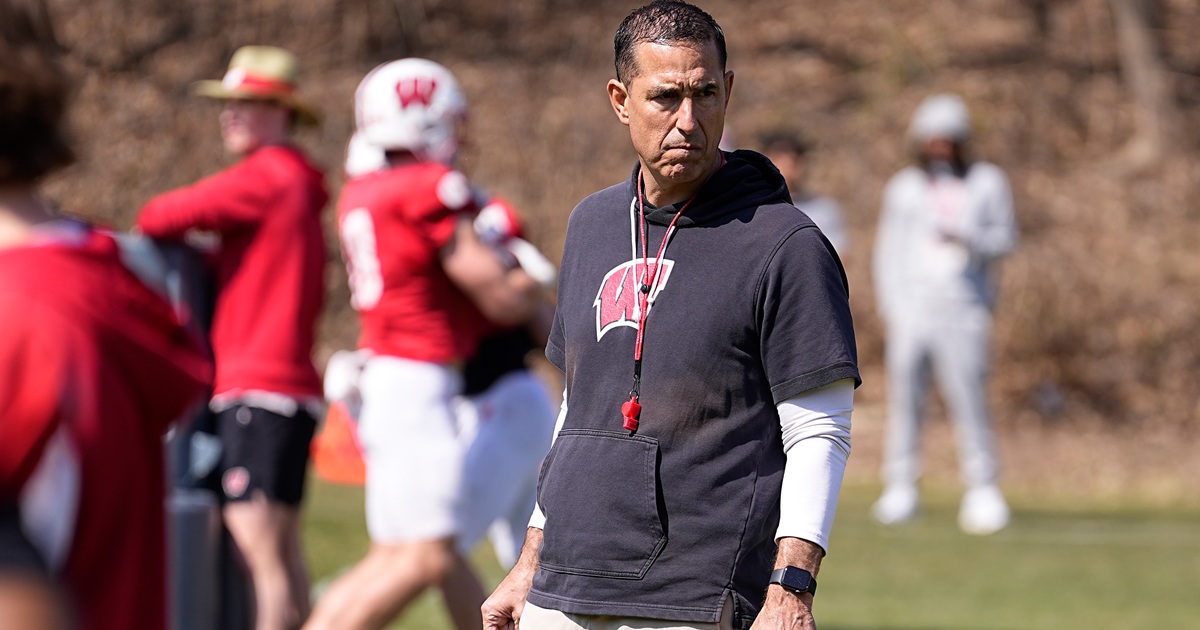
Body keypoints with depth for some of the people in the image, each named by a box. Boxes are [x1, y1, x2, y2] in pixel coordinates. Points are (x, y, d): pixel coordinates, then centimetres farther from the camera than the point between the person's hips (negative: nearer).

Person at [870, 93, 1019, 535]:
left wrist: (967, 239, -14)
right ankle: (901, 490, 4)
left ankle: (983, 493, -5)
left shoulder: (987, 183, 9)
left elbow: (1005, 237, 6)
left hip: (962, 311, -2)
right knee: (904, 395, -1)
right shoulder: (904, 188, 13)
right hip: (910, 311, 2)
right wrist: (891, 307, 2)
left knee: (968, 398, -9)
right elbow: (888, 250, 12)